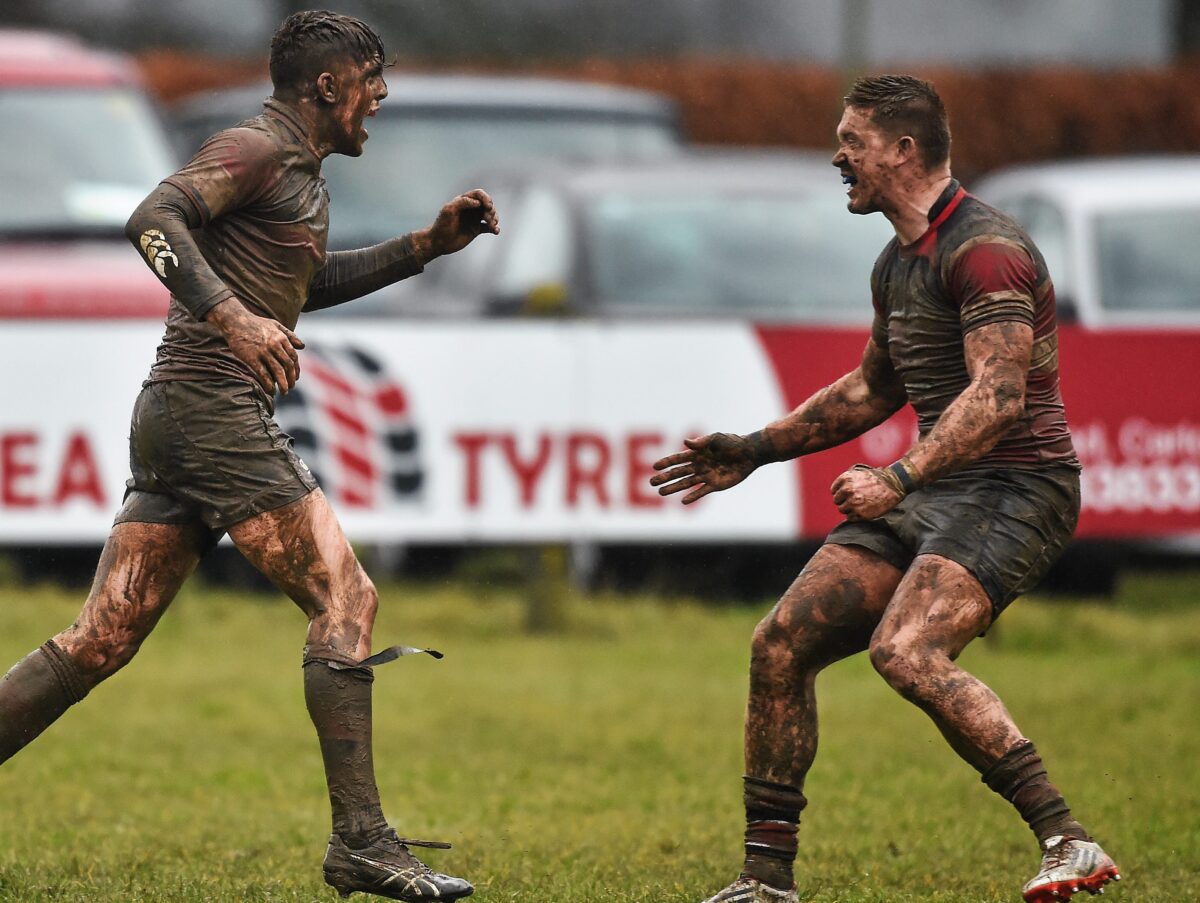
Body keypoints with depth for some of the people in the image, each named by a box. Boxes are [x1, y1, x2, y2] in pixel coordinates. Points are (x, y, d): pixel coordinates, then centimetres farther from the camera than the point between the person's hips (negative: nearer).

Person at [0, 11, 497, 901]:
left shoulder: (300, 172, 23)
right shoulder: (255, 149, -7)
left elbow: (312, 282, 39)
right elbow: (154, 219, -22)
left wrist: (429, 245, 31)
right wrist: (233, 316, -32)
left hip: (173, 423, 10)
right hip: (212, 406, -10)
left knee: (100, 642, 5)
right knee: (345, 599, -10)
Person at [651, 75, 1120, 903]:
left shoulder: (983, 248, -15)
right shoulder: (899, 262, 17)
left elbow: (997, 396, -26)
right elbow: (874, 391, 32)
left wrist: (899, 479, -33)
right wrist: (755, 450, 32)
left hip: (1014, 488, -10)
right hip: (931, 492, 10)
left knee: (906, 653, -31)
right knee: (781, 646, 1)